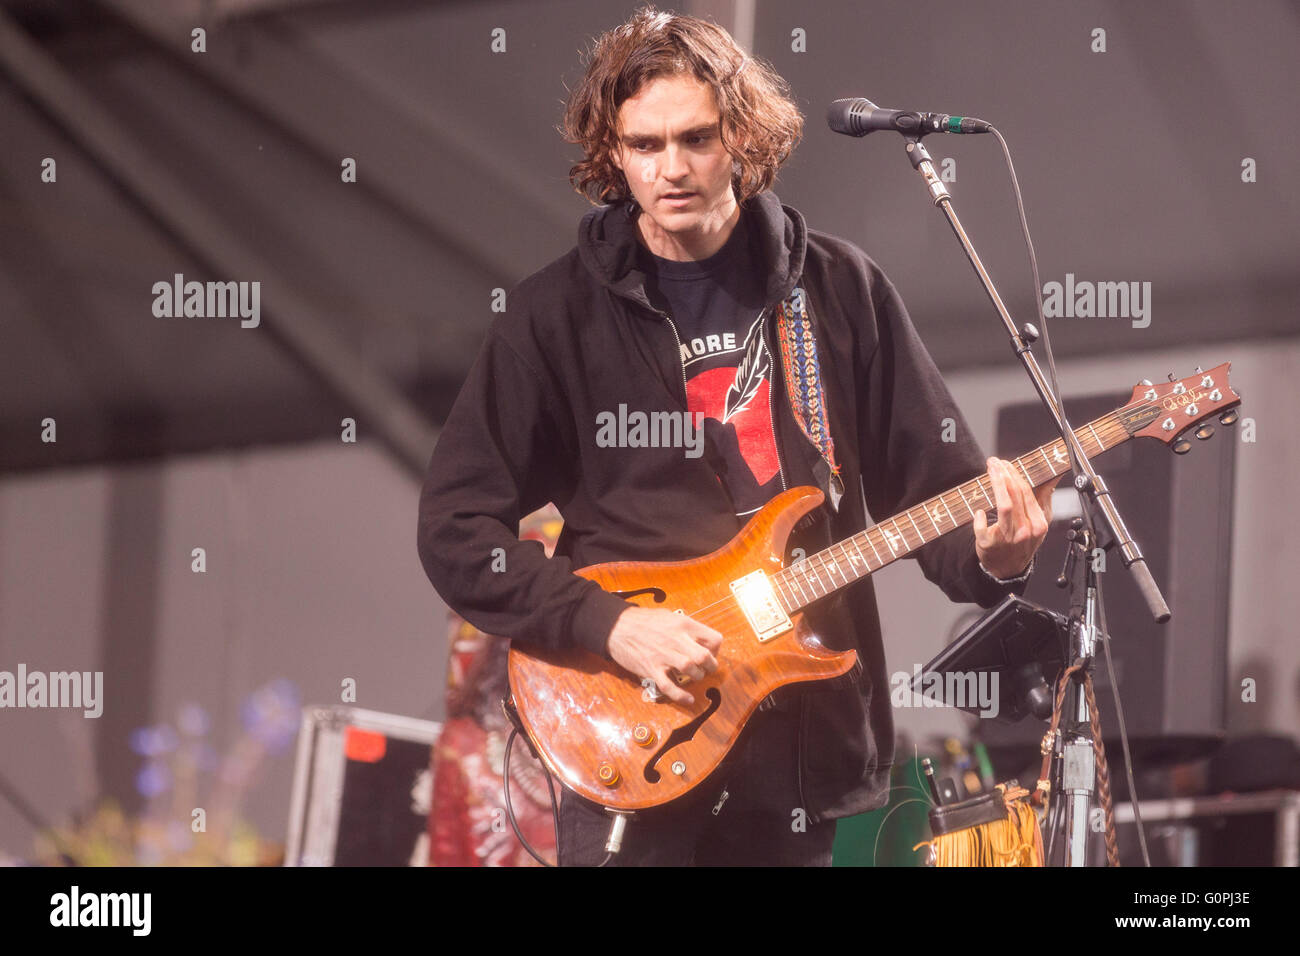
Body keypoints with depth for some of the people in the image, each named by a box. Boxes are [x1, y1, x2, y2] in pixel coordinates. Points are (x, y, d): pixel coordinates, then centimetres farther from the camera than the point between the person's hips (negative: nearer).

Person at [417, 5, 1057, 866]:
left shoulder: (837, 288, 6)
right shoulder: (562, 314, -1)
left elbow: (933, 480, 8)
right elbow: (455, 529, -2)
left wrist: (989, 551, -14)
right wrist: (606, 623, -14)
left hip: (815, 753, 2)